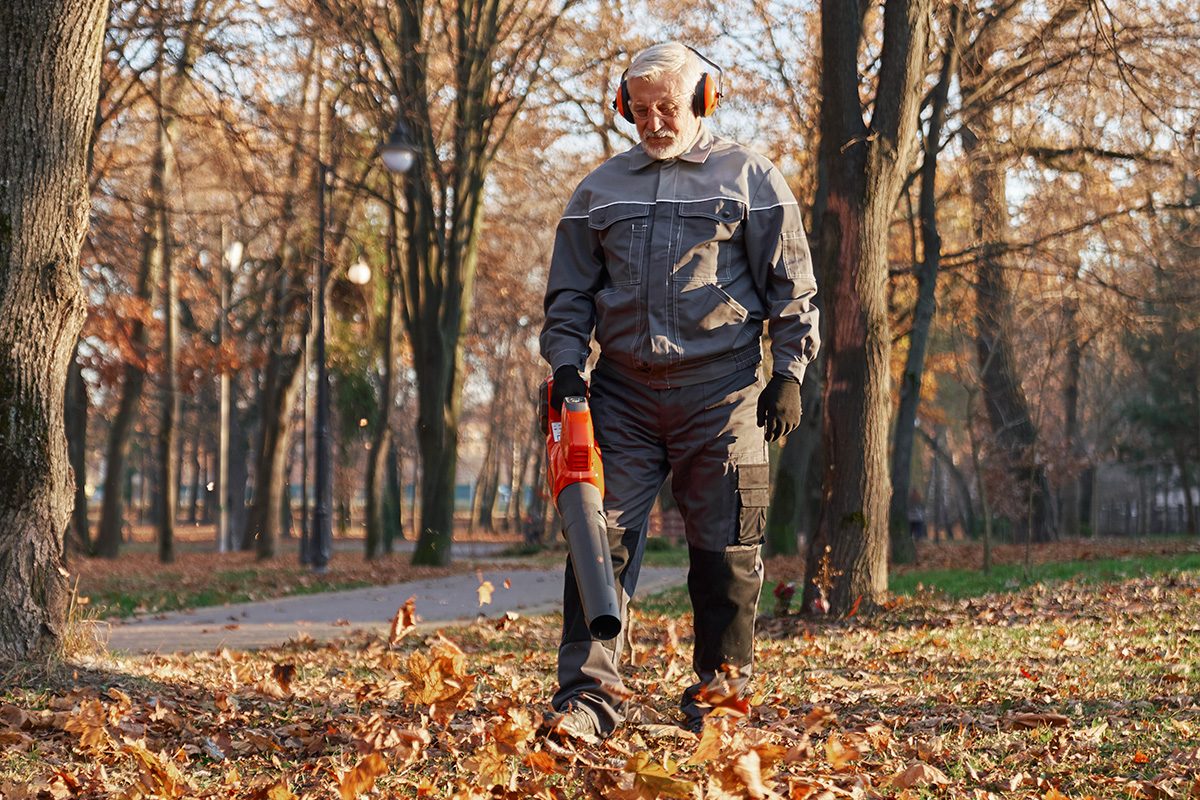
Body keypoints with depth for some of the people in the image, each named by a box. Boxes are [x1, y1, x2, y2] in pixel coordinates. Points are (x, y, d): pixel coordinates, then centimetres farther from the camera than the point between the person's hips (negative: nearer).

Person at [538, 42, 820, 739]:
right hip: (623, 394, 3)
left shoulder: (749, 177, 5)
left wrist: (789, 373, -2)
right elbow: (570, 293, 16)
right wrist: (567, 364, 2)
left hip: (720, 393, -2)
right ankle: (590, 693, -7)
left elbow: (792, 285, 5)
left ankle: (722, 691, 13)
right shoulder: (600, 190, 14)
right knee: (604, 540, -6)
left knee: (726, 550, 1)